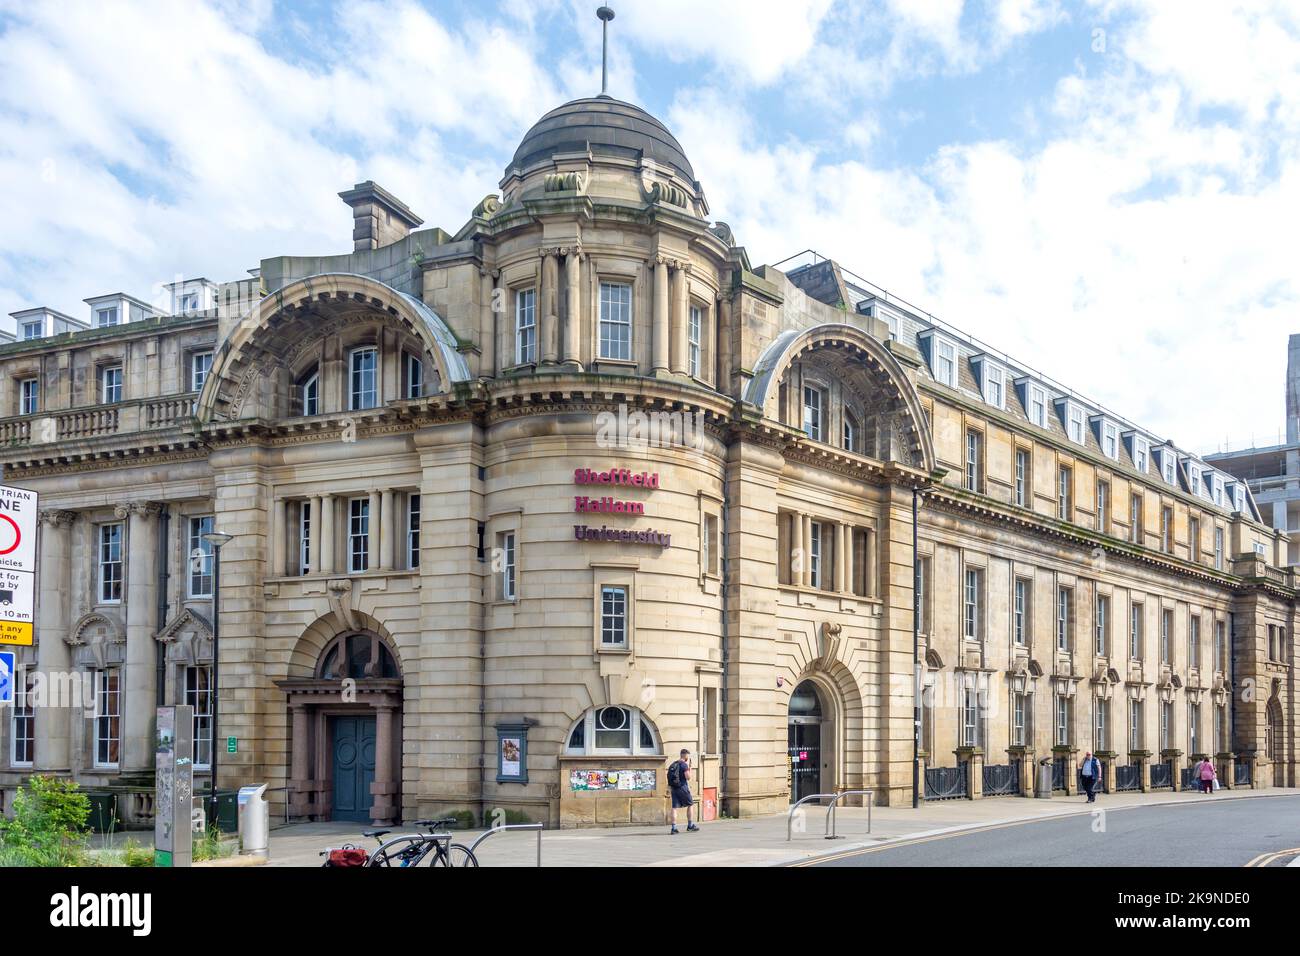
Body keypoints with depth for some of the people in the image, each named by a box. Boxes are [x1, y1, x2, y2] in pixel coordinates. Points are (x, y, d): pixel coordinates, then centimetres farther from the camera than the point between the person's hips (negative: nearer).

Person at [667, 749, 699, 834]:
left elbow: (669, 778, 14)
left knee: (674, 807, 2)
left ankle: (674, 828, -5)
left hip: (674, 788, 6)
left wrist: (669, 788, 18)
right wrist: (689, 768, -2)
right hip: (682, 788, -6)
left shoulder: (672, 764, 13)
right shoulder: (684, 764, -9)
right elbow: (688, 777, -12)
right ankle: (690, 825, 16)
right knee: (690, 805, 11)